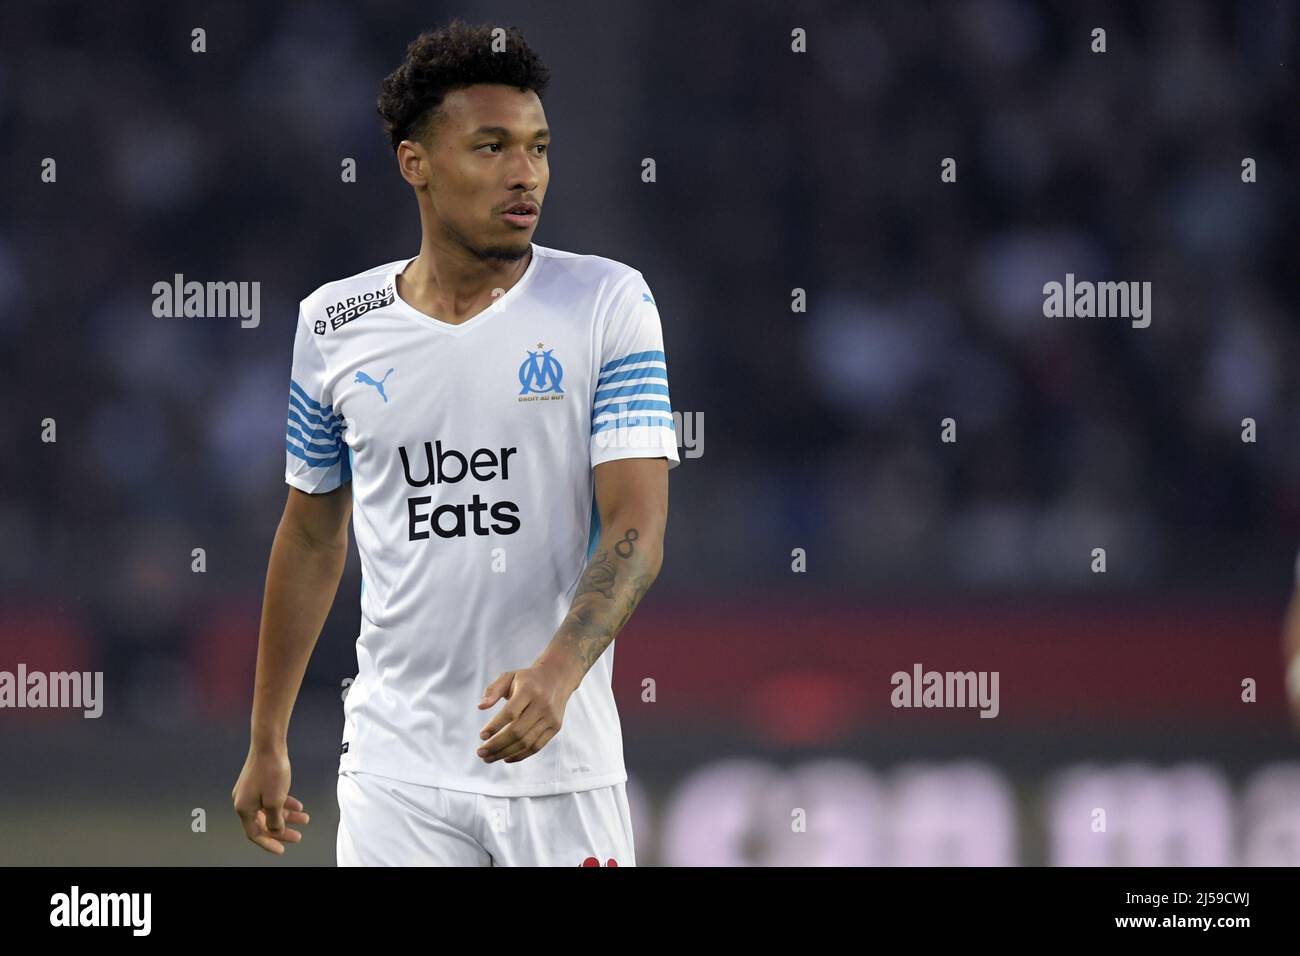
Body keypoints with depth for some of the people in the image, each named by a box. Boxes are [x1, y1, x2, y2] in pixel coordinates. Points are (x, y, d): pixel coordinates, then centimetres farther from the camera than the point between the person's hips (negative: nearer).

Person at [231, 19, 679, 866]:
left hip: (562, 766, -2)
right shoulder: (334, 325, 5)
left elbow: (638, 527, -11)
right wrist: (267, 743, 15)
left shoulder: (609, 303, -3)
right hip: (395, 773, 2)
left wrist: (558, 672, -28)